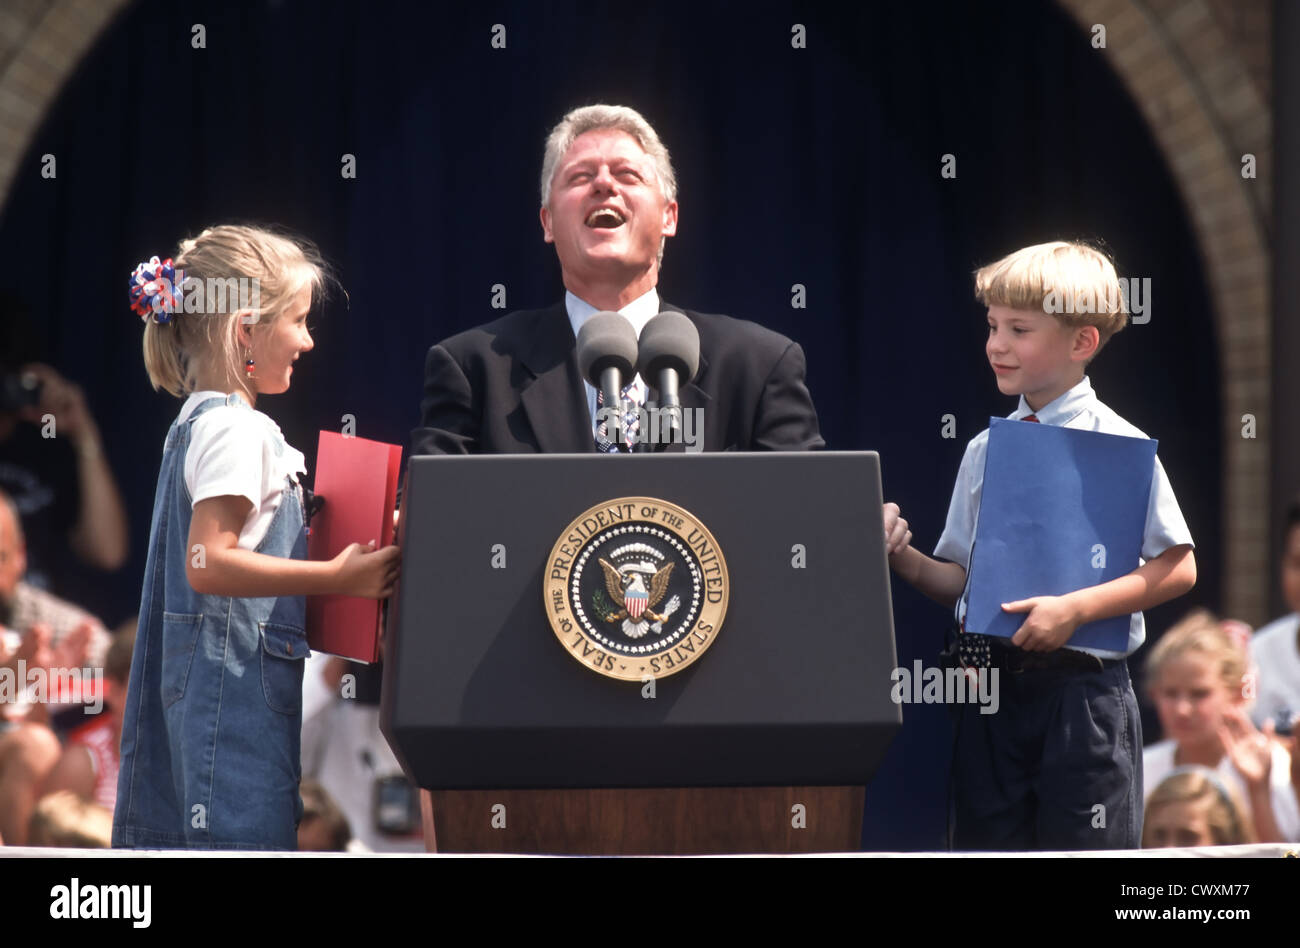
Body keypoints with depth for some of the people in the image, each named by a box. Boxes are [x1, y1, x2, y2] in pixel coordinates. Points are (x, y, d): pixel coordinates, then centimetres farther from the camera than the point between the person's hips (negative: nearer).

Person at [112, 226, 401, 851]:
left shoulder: (199, 422, 18)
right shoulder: (233, 429, -14)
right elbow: (209, 563, -23)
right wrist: (338, 577, -21)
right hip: (235, 678, -11)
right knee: (245, 830, -12)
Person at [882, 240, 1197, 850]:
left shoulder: (1118, 447, -4)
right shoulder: (984, 450, 11)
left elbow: (1177, 569, -8)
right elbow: (962, 580, 15)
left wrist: (1074, 608, -18)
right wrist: (904, 560, -5)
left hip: (1081, 687, -5)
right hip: (989, 685, 5)